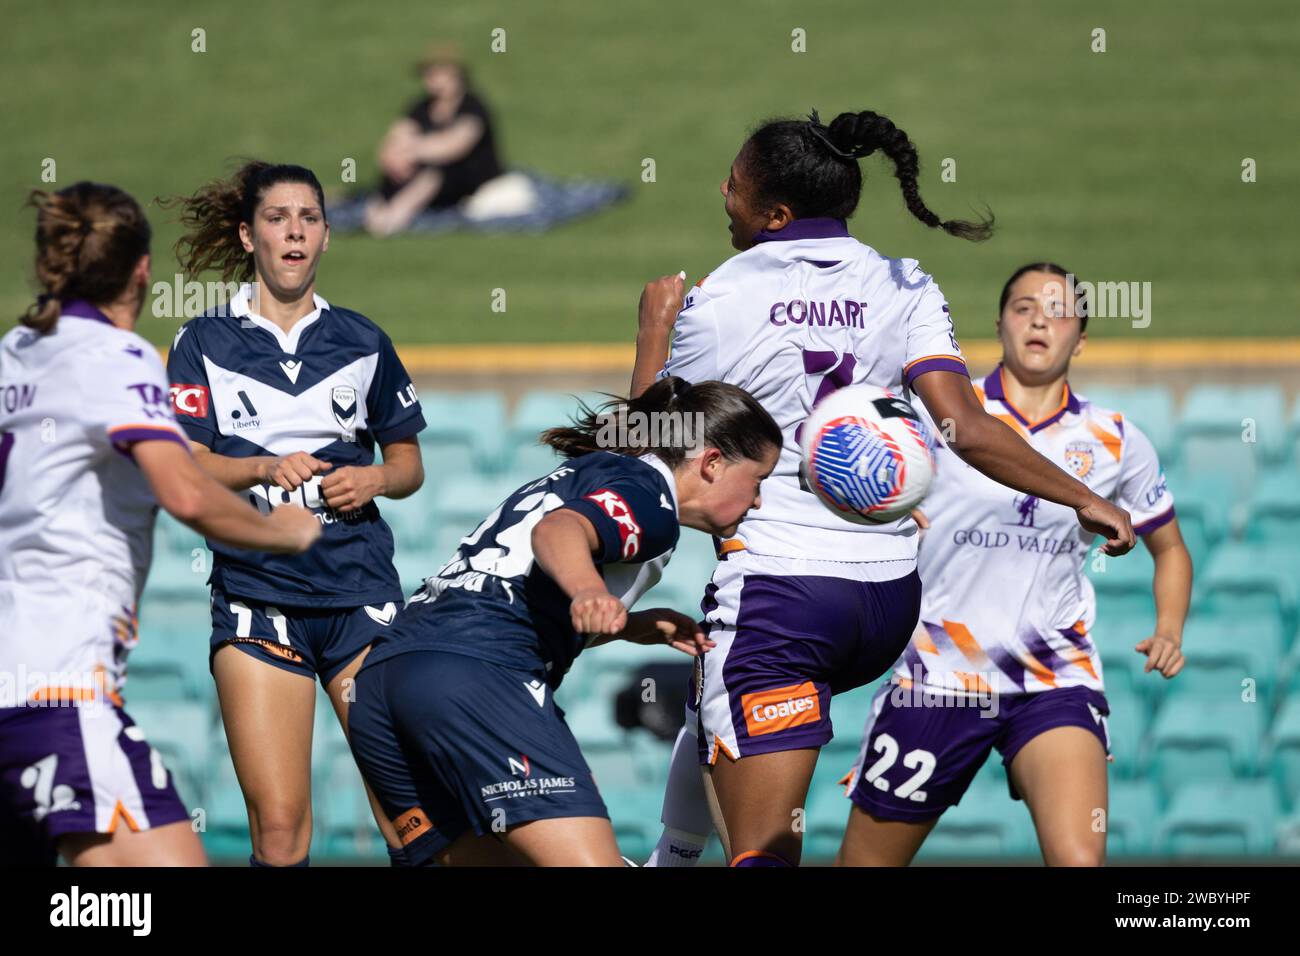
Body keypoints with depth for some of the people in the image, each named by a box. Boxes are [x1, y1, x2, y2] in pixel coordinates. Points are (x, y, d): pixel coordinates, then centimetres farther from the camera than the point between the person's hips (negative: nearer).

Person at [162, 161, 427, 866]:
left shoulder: (362, 342, 14)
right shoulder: (204, 343, 8)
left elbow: (409, 464, 19)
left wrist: (377, 478, -3)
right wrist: (268, 469, -16)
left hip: (360, 591, 2)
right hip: (255, 591, -2)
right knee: (279, 829, -12)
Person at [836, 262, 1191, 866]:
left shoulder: (1115, 441, 5)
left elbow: (1170, 549, 18)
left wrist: (1169, 632, 0)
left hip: (1056, 680, 0)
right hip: (937, 675, 0)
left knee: (1080, 860, -23)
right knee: (864, 865, 8)